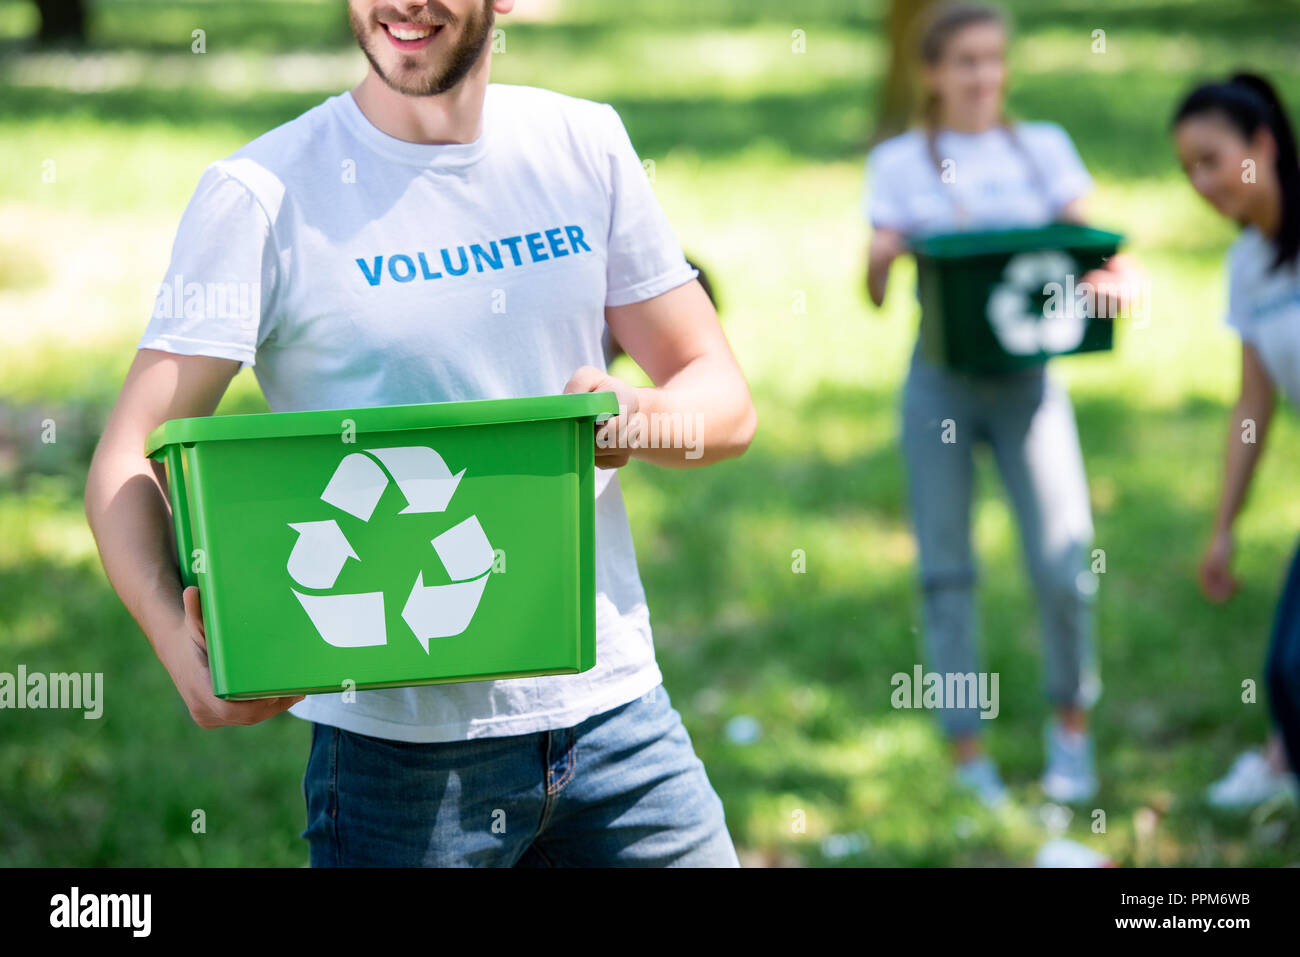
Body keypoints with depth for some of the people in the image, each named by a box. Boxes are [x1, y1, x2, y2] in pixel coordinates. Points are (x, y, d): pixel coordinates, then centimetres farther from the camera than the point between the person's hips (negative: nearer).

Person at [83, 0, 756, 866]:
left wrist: (642, 418, -17)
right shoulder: (262, 195, -8)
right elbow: (131, 456, -12)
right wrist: (180, 639, -32)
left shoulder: (586, 147, 5)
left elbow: (725, 400, 7)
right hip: (400, 741, -4)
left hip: (613, 704, 4)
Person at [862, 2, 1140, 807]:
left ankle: (1072, 724, 16)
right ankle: (968, 753, 9)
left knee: (1064, 562, -7)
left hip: (1028, 372, 0)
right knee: (946, 567, 0)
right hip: (942, 377, 0)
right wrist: (884, 257, -19)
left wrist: (1117, 279, -18)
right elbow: (875, 291, 4)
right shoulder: (900, 162, 7)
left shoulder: (1044, 149, 10)